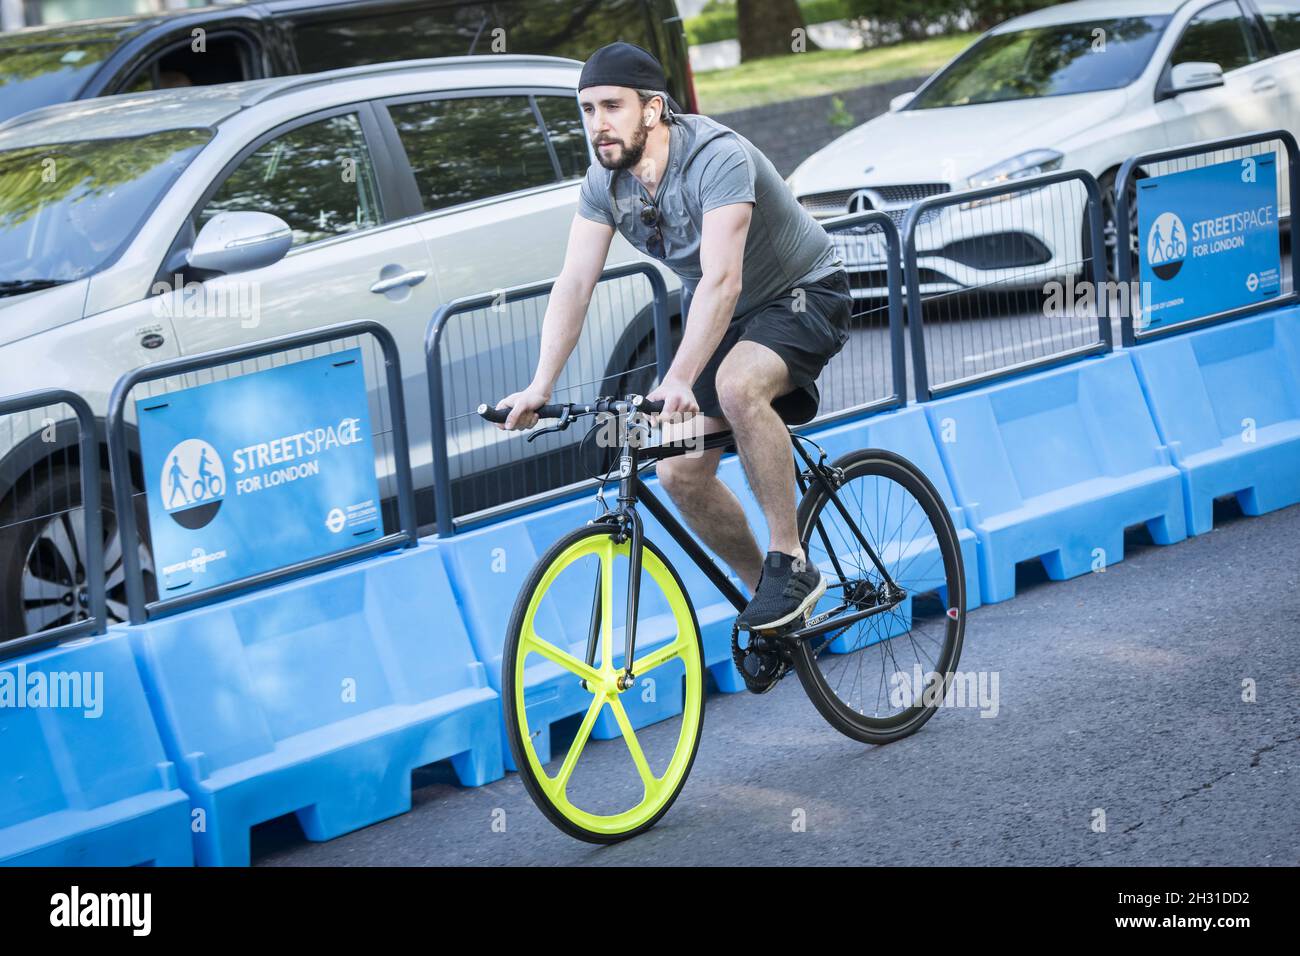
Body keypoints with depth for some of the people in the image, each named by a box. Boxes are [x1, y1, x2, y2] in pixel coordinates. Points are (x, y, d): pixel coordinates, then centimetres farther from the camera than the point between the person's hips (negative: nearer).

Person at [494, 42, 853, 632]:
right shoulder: (605, 180, -10)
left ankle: (791, 565, -25)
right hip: (726, 316, 7)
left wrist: (679, 381, -52)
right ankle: (768, 595, 16)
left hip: (804, 294, -7)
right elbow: (574, 284, -13)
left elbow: (721, 280, -41)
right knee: (680, 474, -5)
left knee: (737, 385, -38)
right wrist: (540, 387, -25)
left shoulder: (718, 158, -31)